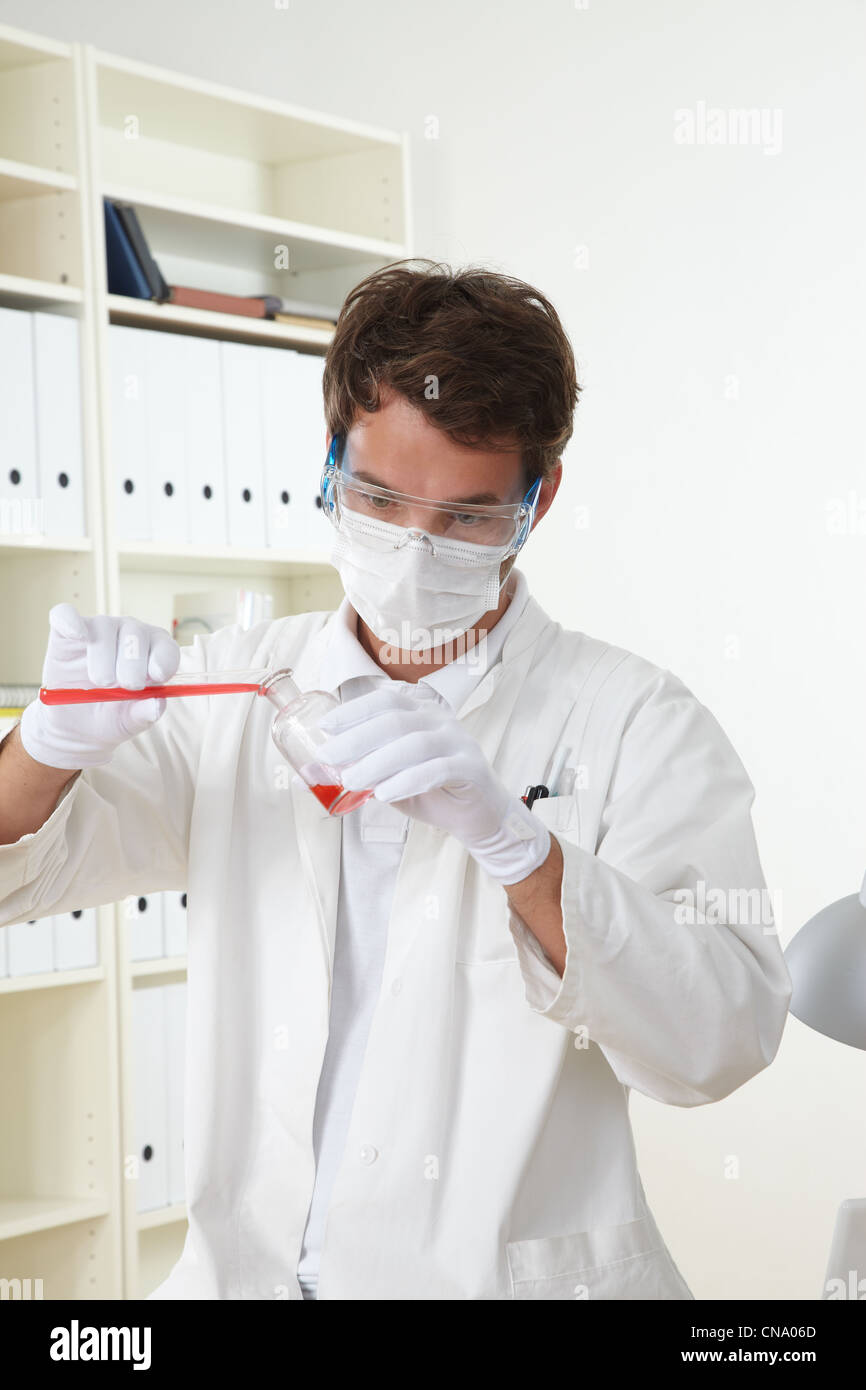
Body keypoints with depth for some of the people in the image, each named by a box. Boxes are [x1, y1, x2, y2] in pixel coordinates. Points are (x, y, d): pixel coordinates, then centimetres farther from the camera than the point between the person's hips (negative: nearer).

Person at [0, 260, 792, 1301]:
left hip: (510, 1279, 0)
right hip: (241, 1267, 1)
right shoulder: (238, 688, 9)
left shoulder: (635, 721, -1)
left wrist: (515, 842, -25)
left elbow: (723, 1039, -12)